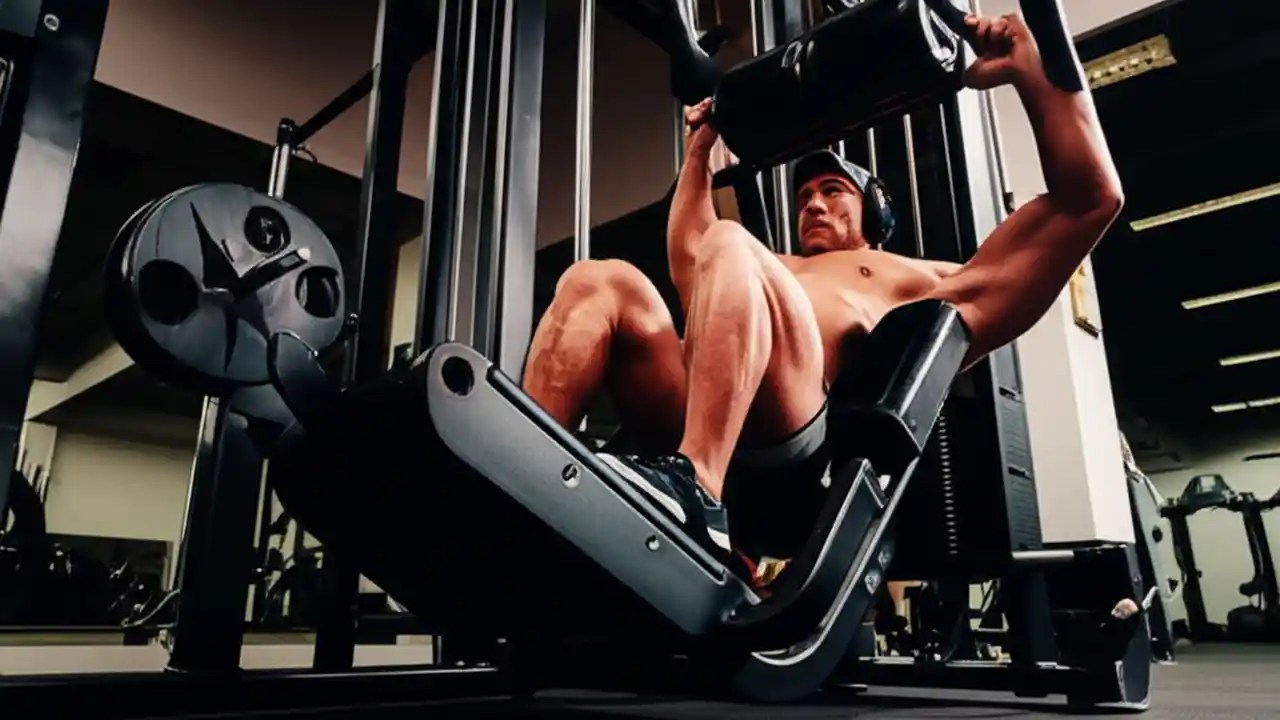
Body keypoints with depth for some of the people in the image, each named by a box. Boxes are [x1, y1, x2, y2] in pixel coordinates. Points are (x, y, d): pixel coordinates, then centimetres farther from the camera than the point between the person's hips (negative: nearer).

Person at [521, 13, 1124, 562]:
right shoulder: (775, 275, 44)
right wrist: (699, 153, 56)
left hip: (802, 456, -5)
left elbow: (1089, 199, 24)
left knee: (728, 245, -25)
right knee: (601, 282, -13)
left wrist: (1029, 71, 22)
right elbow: (688, 262, 53)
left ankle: (694, 491, -42)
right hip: (692, 426, 6)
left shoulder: (924, 288, 28)